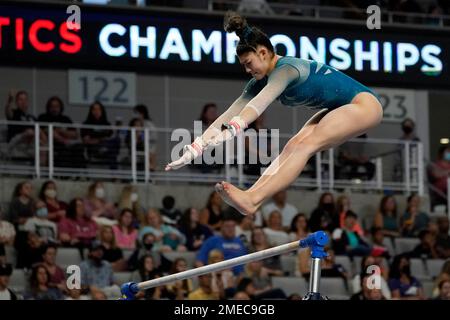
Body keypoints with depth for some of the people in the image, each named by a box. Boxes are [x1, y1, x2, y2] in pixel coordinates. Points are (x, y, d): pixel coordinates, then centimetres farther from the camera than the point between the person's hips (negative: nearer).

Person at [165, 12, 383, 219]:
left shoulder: (286, 68, -24)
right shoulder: (261, 82, 2)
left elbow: (260, 103, -40)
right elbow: (229, 114, -4)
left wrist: (232, 130, -53)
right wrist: (196, 147, -12)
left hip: (363, 104, -9)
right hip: (337, 110, 9)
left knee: (304, 146, -24)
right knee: (293, 146, -11)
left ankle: (253, 200, -38)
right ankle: (251, 195, -26)